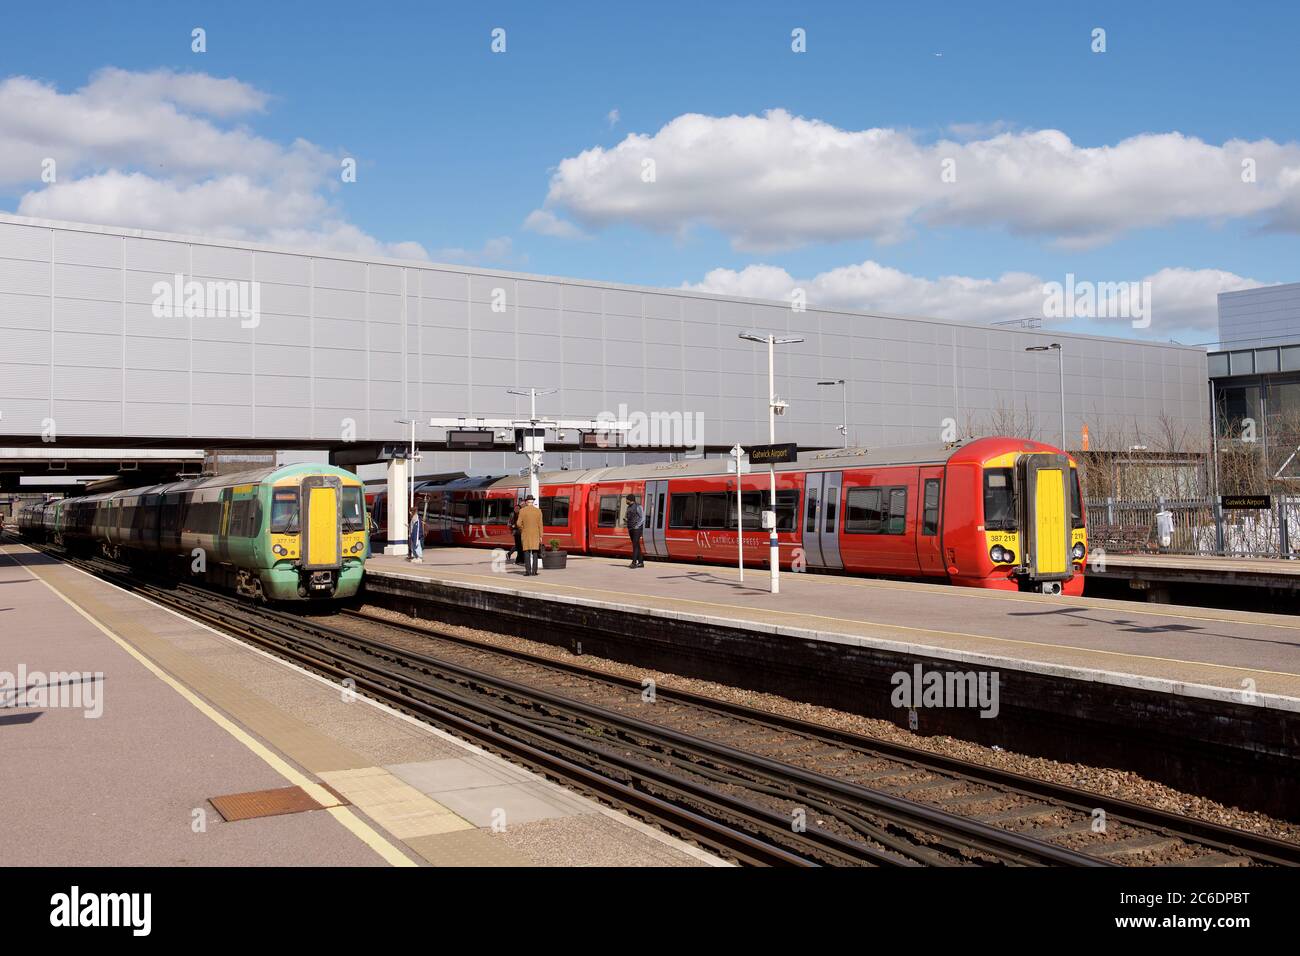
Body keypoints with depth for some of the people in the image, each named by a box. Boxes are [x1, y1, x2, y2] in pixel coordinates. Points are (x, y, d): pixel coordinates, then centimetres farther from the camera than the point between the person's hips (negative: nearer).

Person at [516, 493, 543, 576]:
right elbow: (540, 524, -3)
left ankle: (528, 570, -4)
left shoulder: (522, 510, -4)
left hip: (525, 535, -1)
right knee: (535, 553, 4)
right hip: (535, 535, 1)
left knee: (526, 552, 2)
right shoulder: (538, 511, -1)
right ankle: (534, 570, -1)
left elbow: (519, 523, -9)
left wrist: (522, 530, 10)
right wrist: (540, 536, 1)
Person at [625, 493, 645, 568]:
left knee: (635, 545, -15)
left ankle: (634, 562, -21)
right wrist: (625, 518, -2)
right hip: (630, 529, 8)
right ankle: (640, 562, 12)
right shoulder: (629, 507, 14)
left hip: (637, 528, -8)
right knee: (636, 545, 8)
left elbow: (643, 518, -10)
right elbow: (626, 516, 22)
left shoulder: (638, 506, -9)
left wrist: (637, 526, -19)